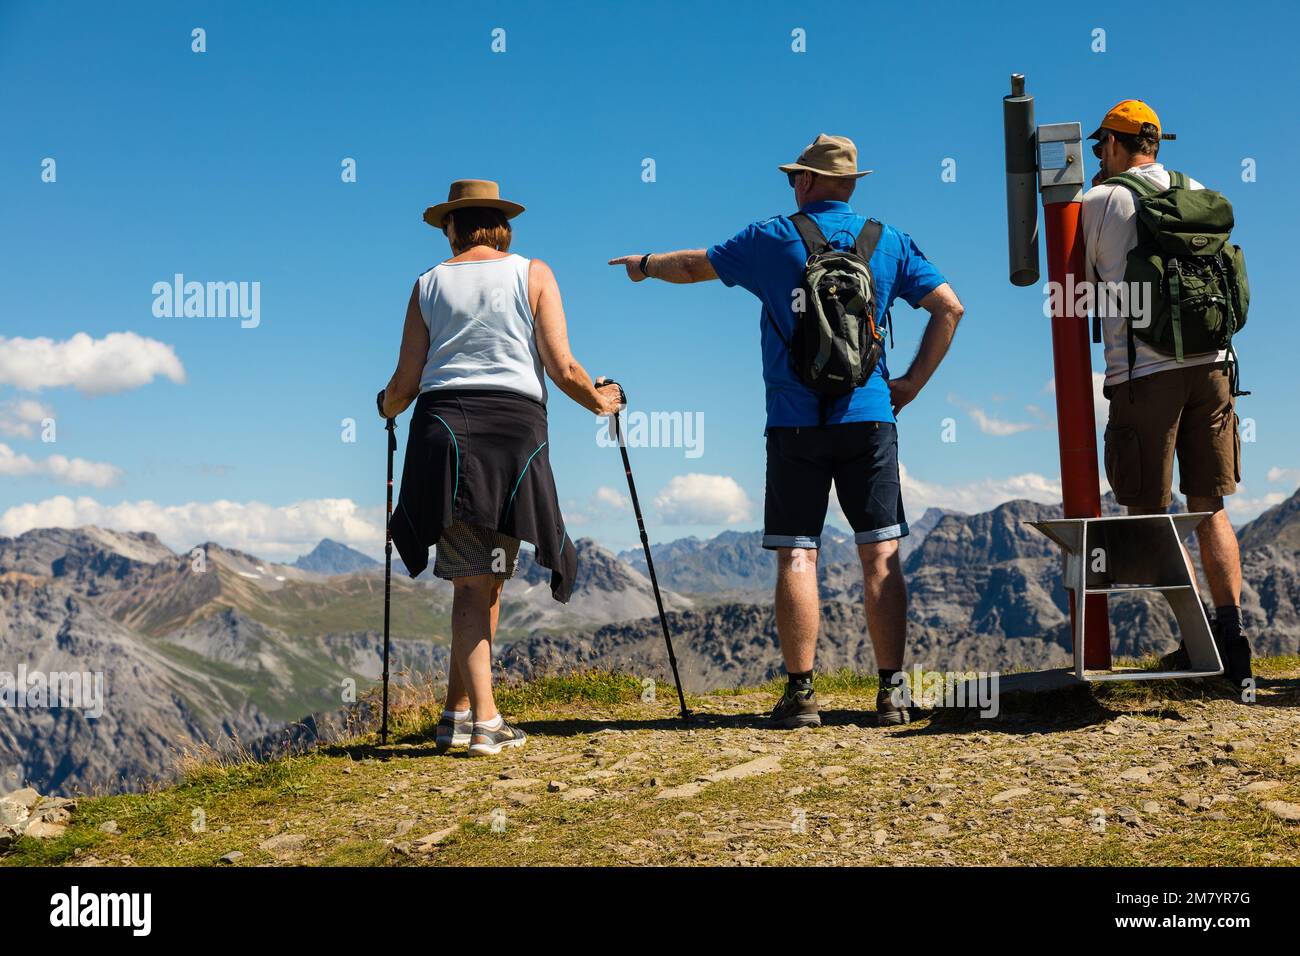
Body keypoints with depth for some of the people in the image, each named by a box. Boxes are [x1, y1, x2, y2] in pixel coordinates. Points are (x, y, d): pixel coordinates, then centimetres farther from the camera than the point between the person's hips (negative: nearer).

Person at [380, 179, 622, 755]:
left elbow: (404, 384, 9)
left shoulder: (429, 284, 11)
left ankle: (478, 717, -3)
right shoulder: (533, 275, 8)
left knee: (471, 581, 3)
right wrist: (599, 401, 18)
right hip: (514, 430, -1)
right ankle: (461, 712, 8)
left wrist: (388, 407, 31)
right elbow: (562, 369, -1)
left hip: (444, 429, 1)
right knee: (486, 581, 6)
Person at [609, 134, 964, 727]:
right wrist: (914, 381, 10)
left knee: (796, 557, 1)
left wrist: (644, 266, 34)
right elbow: (948, 307, 6)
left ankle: (800, 695, 1)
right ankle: (891, 694, 2)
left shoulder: (774, 239, 3)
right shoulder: (889, 242, 9)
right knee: (880, 555, 2)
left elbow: (694, 266, 15)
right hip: (869, 417, 2)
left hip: (795, 421, -2)